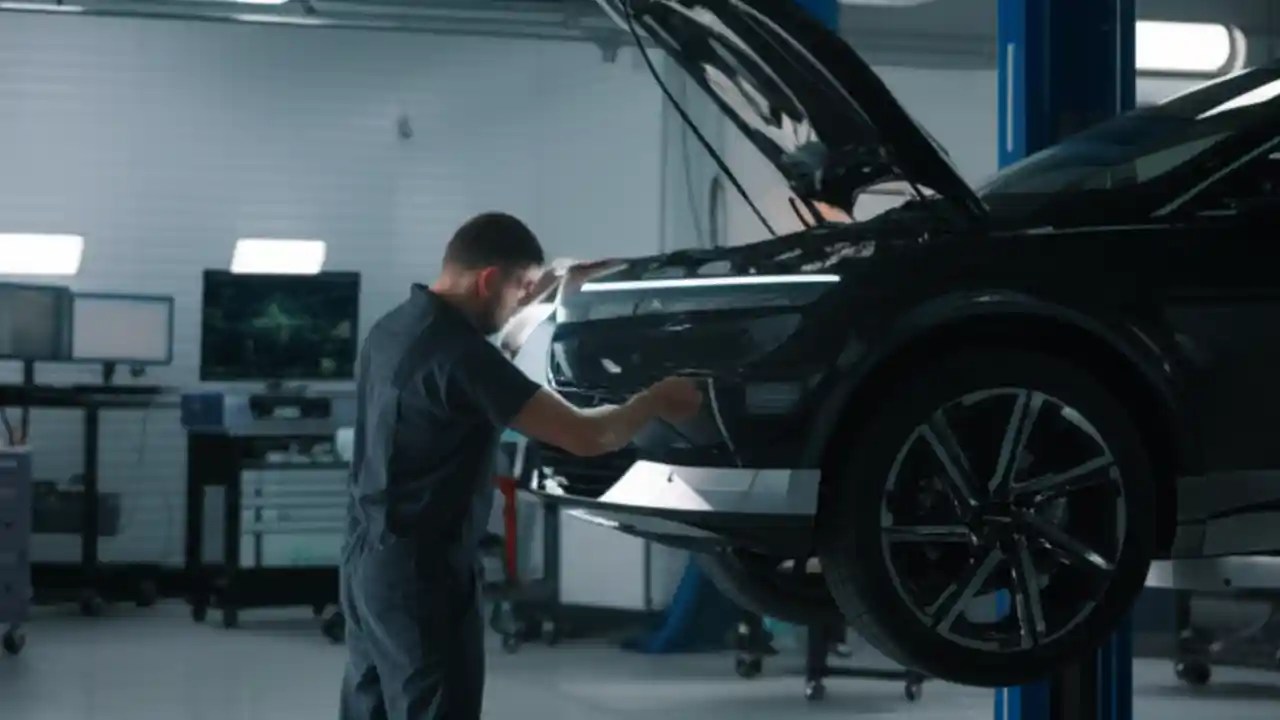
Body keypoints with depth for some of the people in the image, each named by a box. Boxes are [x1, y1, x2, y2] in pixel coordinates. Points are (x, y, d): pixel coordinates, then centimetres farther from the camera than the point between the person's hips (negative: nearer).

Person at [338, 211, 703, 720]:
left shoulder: (394, 326, 7)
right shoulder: (460, 353, -21)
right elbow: (584, 436, -20)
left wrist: (559, 281, 31)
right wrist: (656, 401, -3)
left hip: (368, 555, 10)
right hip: (422, 569, -10)